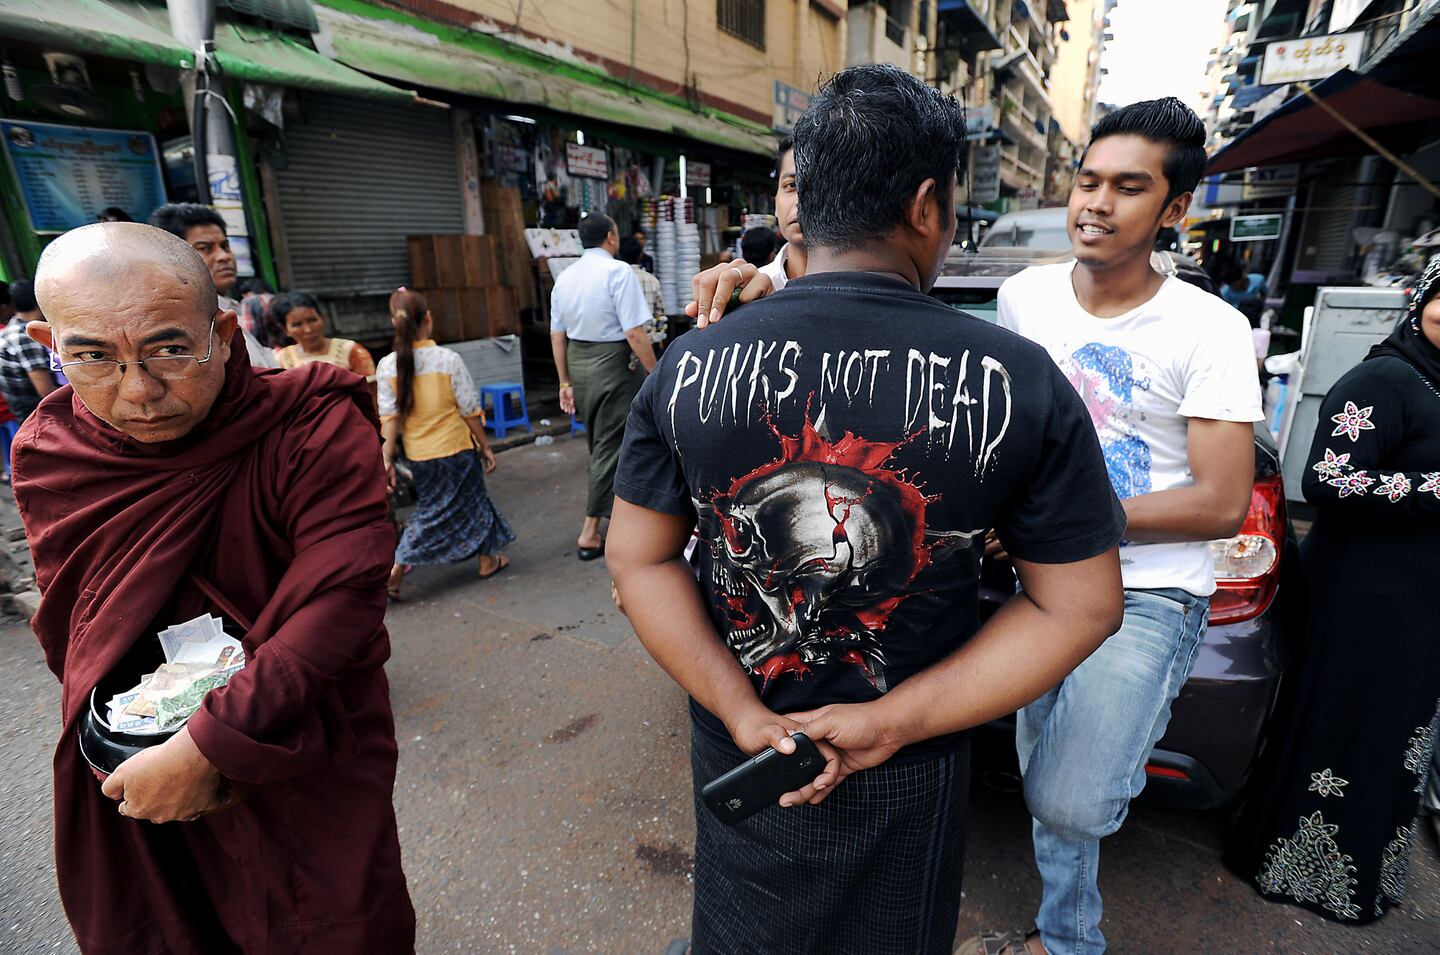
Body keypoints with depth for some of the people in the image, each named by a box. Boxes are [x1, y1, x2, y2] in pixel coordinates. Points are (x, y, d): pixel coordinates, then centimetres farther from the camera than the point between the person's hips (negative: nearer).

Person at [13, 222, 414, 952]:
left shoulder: (318, 428, -22)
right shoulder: (46, 453, -5)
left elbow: (344, 598, -28)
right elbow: (66, 622, 6)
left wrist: (211, 746, -28)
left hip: (310, 760, -4)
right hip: (128, 778, 5)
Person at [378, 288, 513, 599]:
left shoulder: (387, 366, -5)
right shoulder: (447, 359, -12)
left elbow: (389, 417, -7)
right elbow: (470, 410, -8)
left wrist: (387, 458, -4)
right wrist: (485, 446, 1)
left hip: (418, 455, 3)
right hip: (456, 448, -3)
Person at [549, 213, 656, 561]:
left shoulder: (565, 277, 8)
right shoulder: (618, 271, -13)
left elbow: (557, 335, 10)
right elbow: (635, 333, -19)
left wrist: (566, 381, 16)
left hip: (577, 364, 7)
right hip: (612, 365, -7)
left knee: (598, 443, 20)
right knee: (609, 448, 2)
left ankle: (618, 505, 38)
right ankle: (590, 532, 8)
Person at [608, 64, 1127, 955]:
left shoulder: (687, 367, -14)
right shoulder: (1018, 378, -18)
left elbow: (640, 559, -9)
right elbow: (1081, 607, -12)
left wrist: (742, 713, -10)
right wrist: (893, 723, -14)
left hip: (737, 750, 2)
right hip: (907, 777, -1)